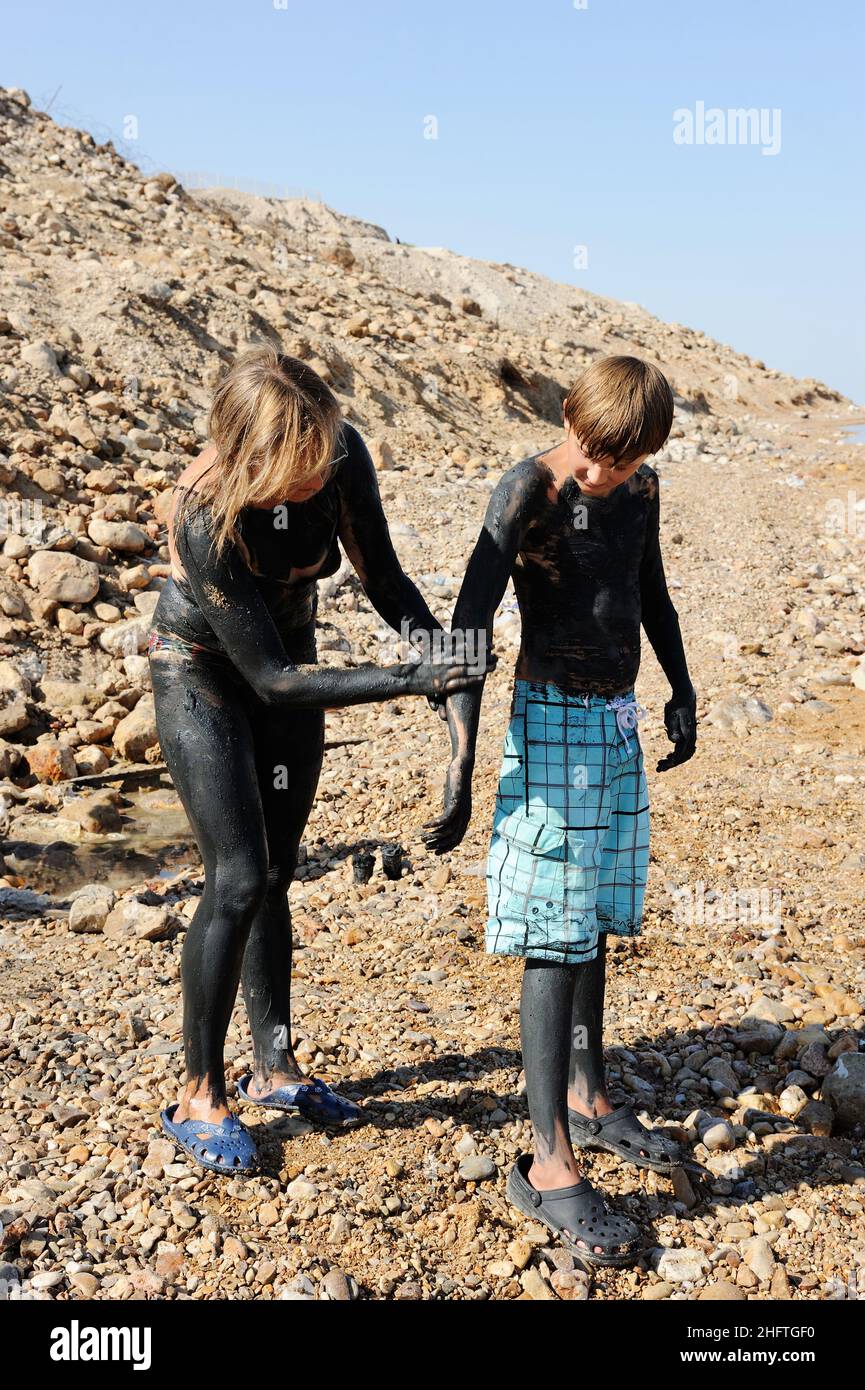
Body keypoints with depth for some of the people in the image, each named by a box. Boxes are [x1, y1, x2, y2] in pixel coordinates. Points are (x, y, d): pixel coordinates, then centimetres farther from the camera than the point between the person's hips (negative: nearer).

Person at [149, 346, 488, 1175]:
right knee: (237, 880, -10)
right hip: (204, 674, -5)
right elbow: (268, 678, -31)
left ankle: (274, 1068, 25)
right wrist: (409, 682, -36)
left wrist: (431, 640, -29)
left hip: (290, 656, 6)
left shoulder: (343, 455, -21)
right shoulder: (205, 516, -35)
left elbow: (380, 572, -9)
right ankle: (199, 1097, 6)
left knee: (274, 877, 11)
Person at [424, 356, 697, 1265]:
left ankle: (587, 1099, 33)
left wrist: (681, 687, 8)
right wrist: (460, 765, -28)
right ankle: (549, 1166, -1)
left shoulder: (641, 489, 6)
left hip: (619, 722, 7)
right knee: (555, 942, -7)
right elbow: (468, 629, -21)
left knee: (594, 922, 17)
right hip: (555, 721, -7)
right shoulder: (528, 492, -15)